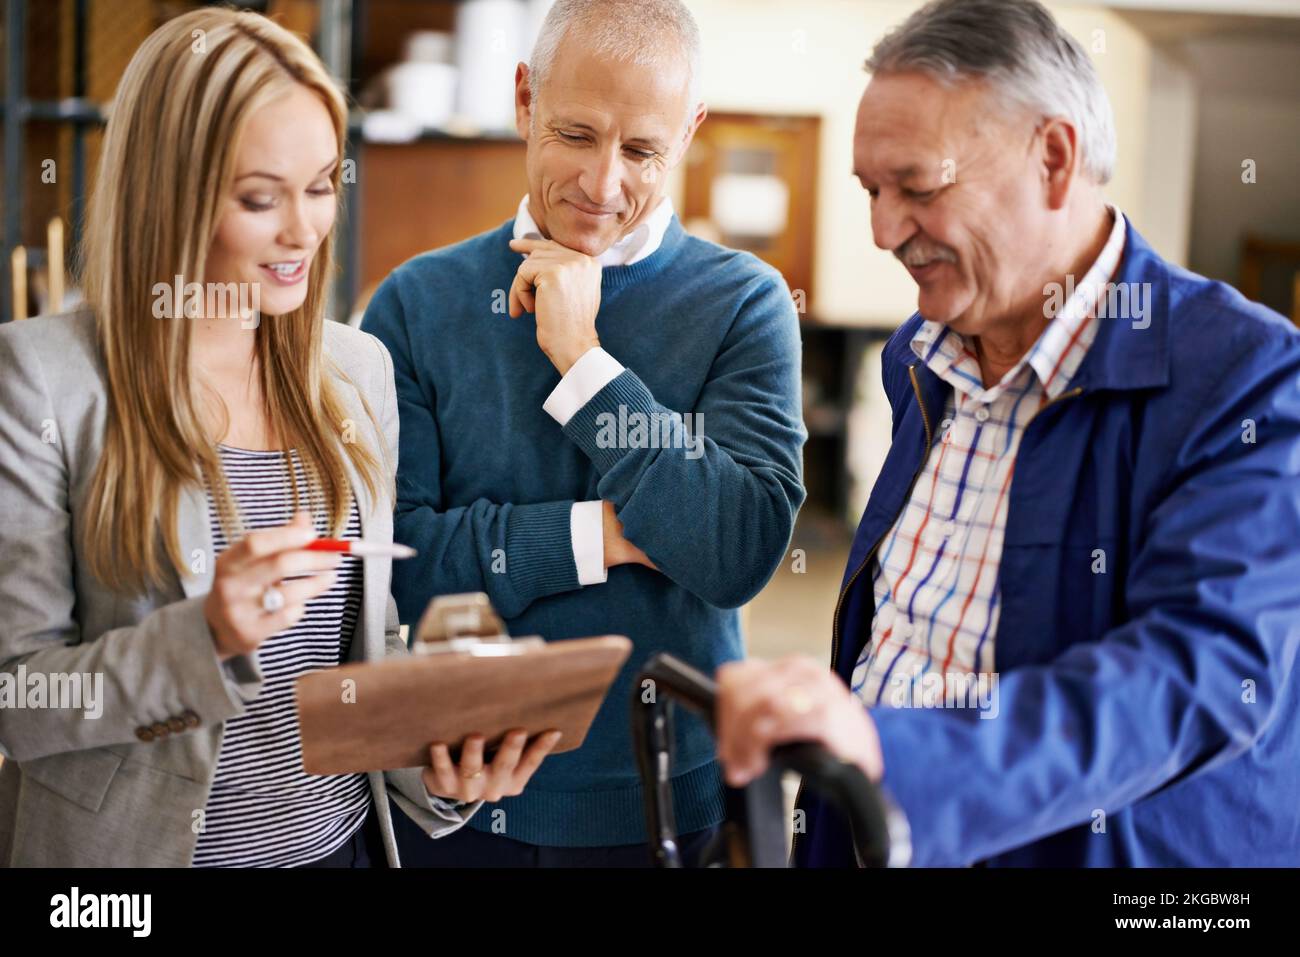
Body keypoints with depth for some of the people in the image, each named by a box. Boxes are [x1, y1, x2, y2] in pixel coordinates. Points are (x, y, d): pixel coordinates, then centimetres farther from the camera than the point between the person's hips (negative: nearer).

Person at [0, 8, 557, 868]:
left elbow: (376, 637, 10)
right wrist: (206, 637, -26)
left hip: (347, 838, 4)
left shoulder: (360, 370, 4)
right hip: (144, 845, -4)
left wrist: (435, 751, -7)